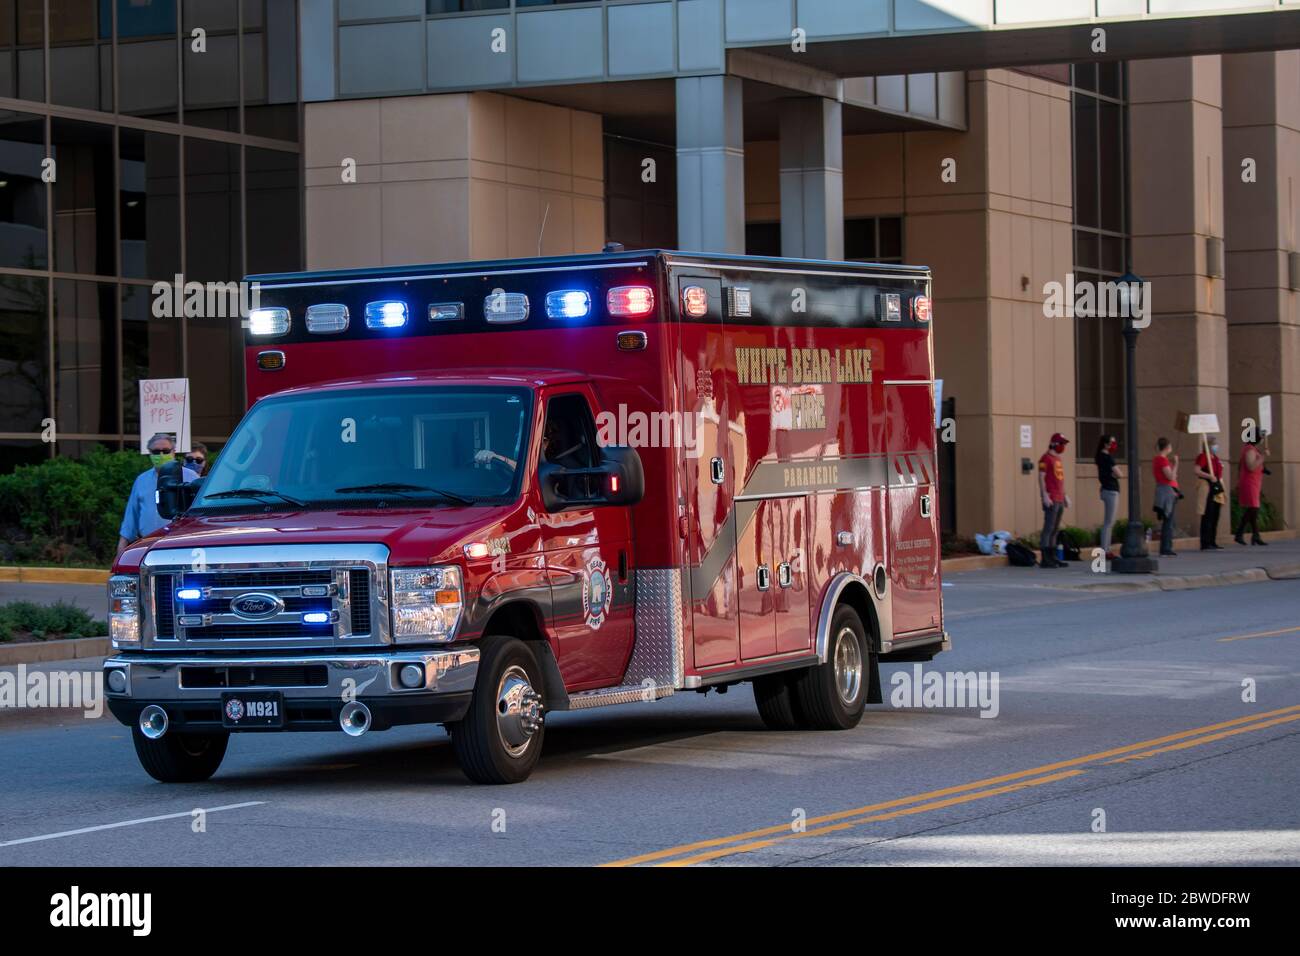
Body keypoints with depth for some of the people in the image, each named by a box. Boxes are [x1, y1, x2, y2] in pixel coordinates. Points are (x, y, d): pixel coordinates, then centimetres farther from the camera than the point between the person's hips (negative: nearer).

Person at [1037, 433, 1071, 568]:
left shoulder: (1058, 459, 19)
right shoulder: (1046, 458, -8)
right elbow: (1041, 477, -14)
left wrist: (1065, 495, 21)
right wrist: (1044, 496, -21)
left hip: (1059, 499, 9)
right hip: (1050, 499, -9)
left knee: (1055, 529, 10)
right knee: (1049, 527, -11)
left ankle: (1052, 558, 12)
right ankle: (1044, 559, -12)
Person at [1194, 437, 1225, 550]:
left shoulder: (1217, 459, 20)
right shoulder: (1203, 457, -7)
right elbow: (1197, 471, -19)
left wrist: (1222, 490, 22)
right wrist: (1209, 476, -28)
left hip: (1217, 487, 9)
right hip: (1207, 487, -9)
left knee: (1215, 517, 10)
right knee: (1207, 517, -10)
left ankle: (1212, 542, 16)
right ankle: (1205, 543, -10)